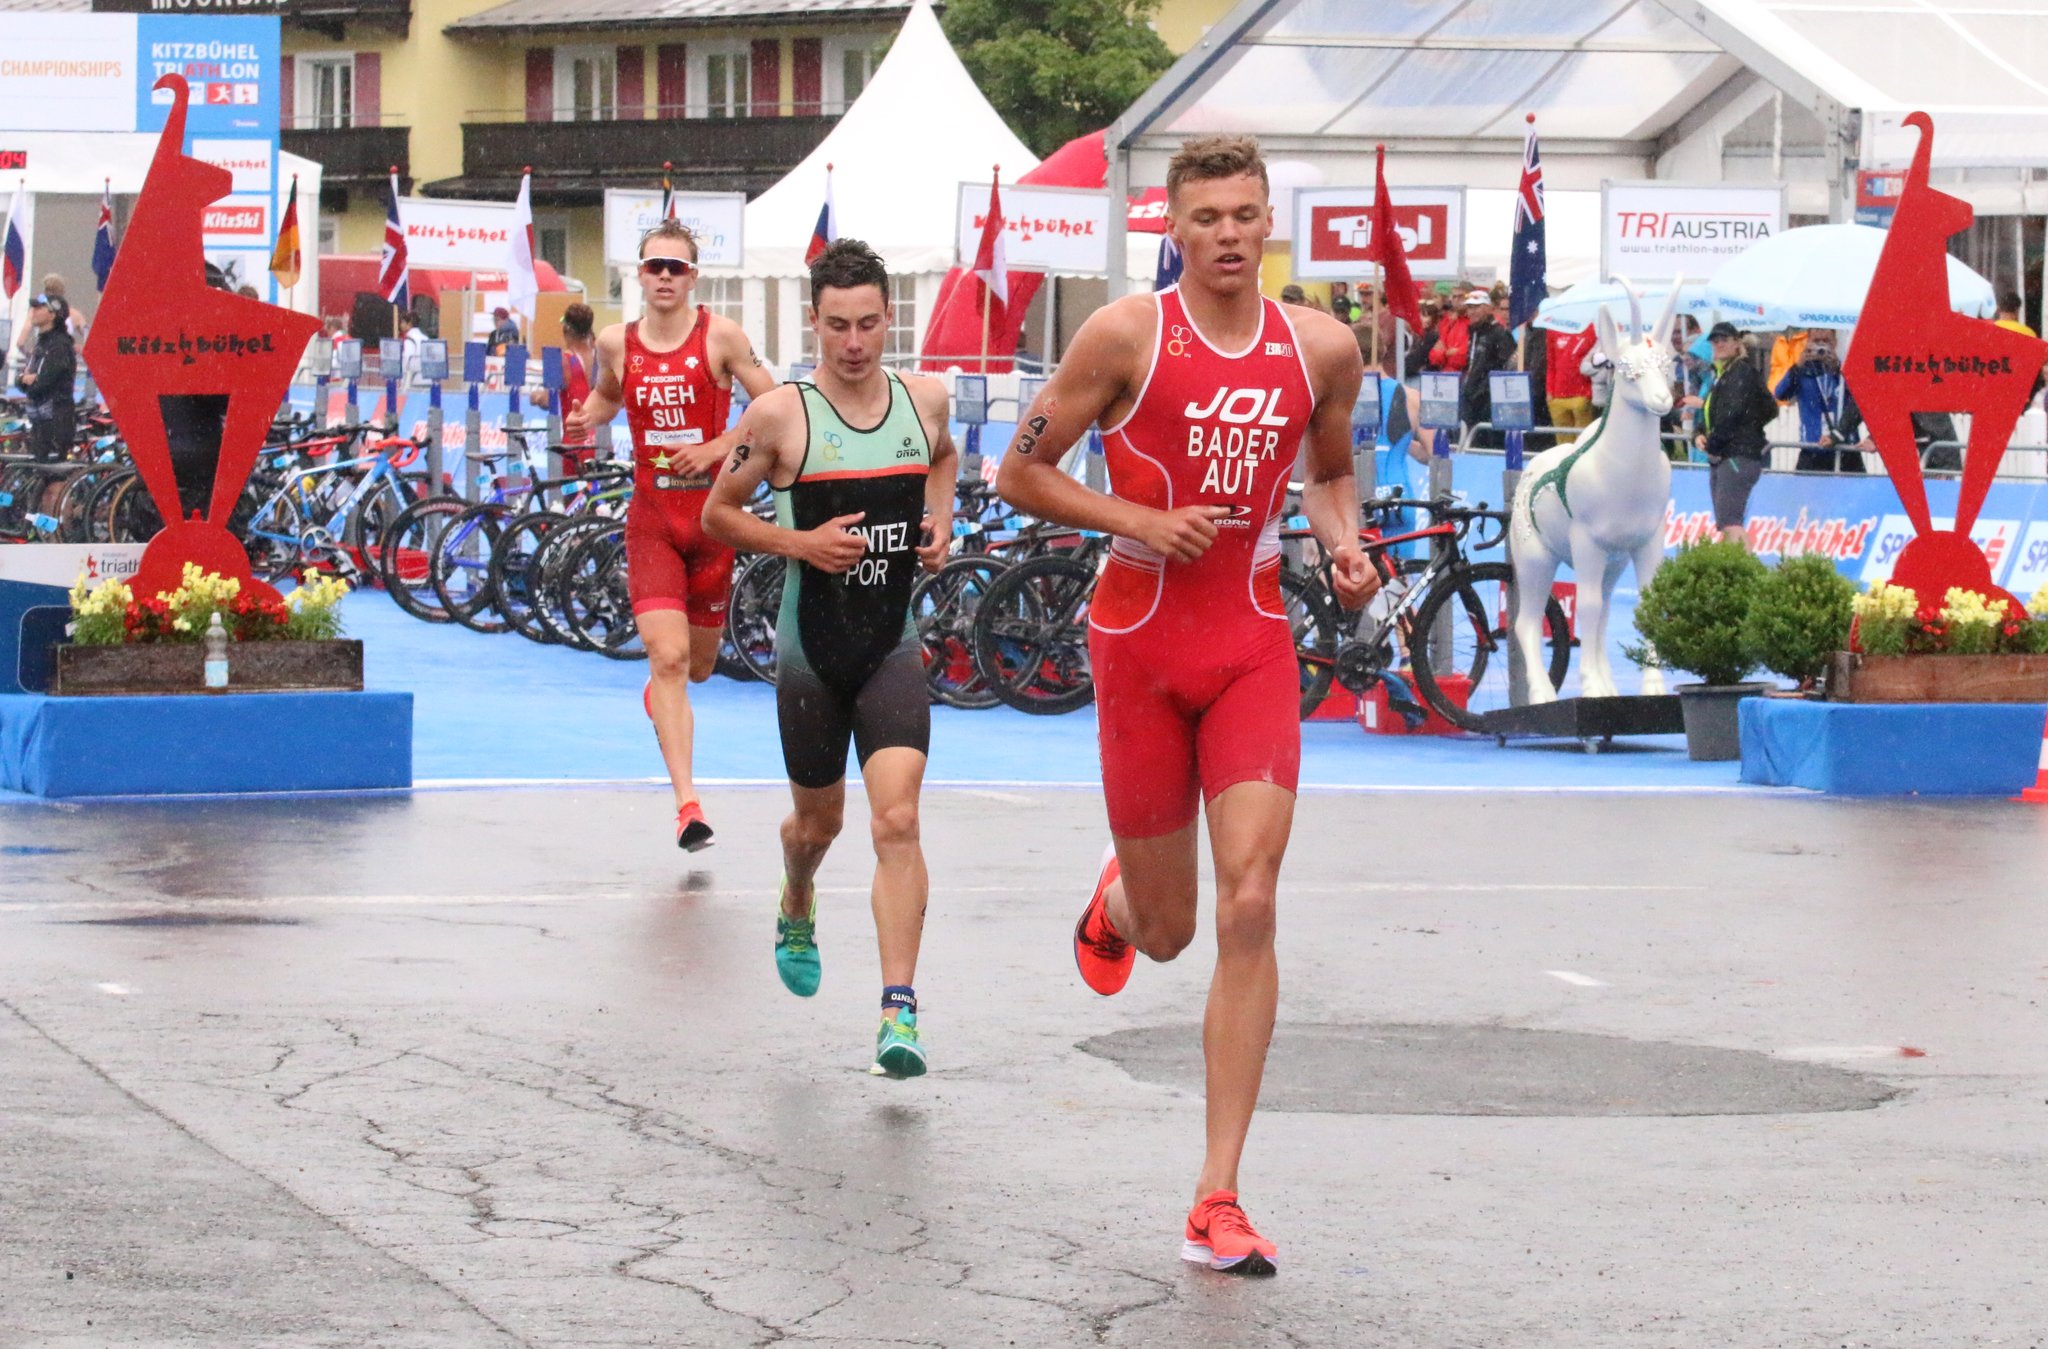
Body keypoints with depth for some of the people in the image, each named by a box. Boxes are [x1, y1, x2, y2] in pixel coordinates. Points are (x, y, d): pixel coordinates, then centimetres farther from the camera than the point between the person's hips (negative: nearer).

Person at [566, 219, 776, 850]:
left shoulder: (721, 336, -6)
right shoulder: (616, 342, 2)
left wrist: (717, 448, -14)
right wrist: (587, 419, 2)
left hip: (712, 510, 0)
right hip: (650, 516, 0)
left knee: (697, 665, 12)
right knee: (667, 656, -15)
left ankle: (663, 684, 52)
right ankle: (687, 804, -18)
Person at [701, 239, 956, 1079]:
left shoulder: (924, 400, 0)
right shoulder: (780, 416, -10)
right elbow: (718, 514, -1)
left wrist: (940, 518, 4)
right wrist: (799, 543, -16)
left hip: (894, 647, 1)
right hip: (810, 652, -1)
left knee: (897, 821, -15)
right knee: (817, 821, 18)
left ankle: (899, 1009, -19)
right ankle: (797, 913, 53)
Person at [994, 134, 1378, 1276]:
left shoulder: (1323, 349, 3)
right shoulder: (1127, 336, -7)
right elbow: (1021, 473, -2)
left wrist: (1344, 543, 2)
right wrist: (1138, 521, -14)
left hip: (1255, 646, 2)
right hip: (1140, 640, -2)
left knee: (1250, 911, -12)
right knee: (1168, 932, 6)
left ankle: (1218, 1203, -9)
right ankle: (1117, 897, 50)